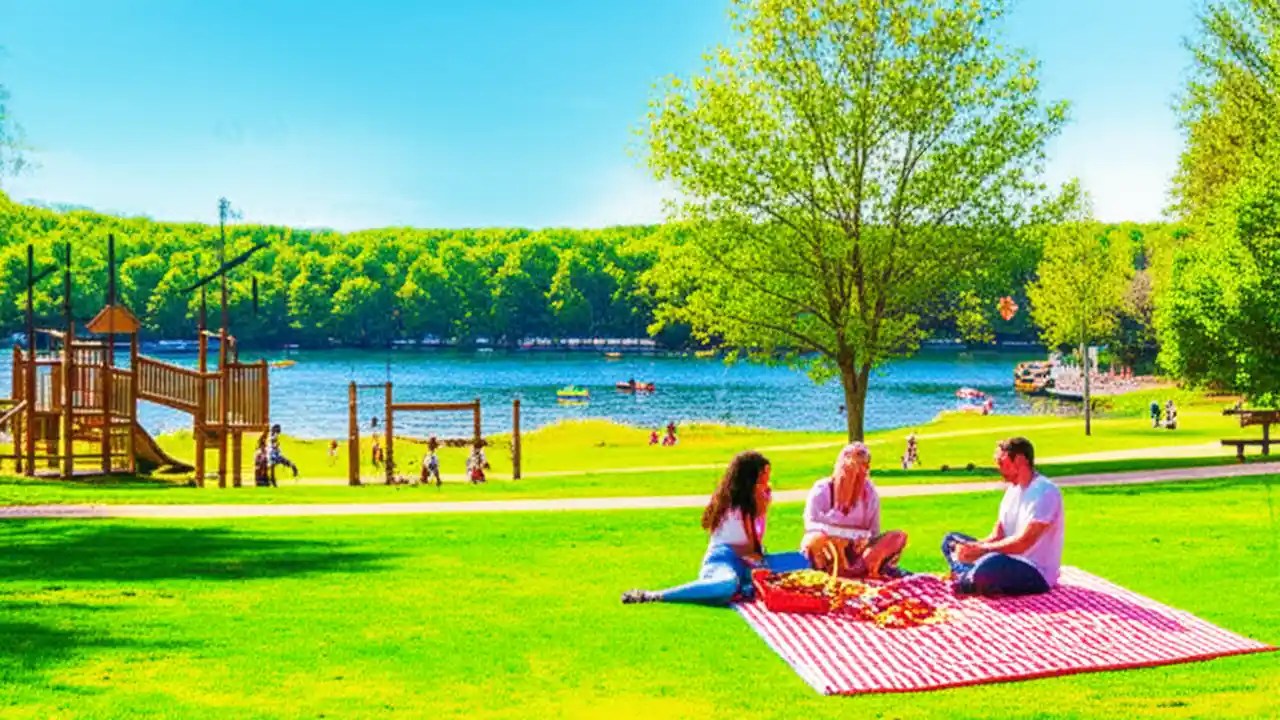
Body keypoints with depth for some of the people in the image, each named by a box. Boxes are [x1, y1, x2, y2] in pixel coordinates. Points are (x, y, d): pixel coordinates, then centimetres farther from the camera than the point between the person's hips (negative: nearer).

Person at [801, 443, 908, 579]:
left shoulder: (869, 491, 2)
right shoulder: (822, 490, -7)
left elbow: (874, 533, 4)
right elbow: (811, 525, -19)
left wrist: (864, 537, -22)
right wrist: (857, 532, -20)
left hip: (856, 551, 4)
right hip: (828, 553, -3)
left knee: (899, 537, -17)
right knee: (818, 539, -37)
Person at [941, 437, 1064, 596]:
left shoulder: (1045, 492, -18)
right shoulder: (1013, 489, 9)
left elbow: (1023, 543, -25)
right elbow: (997, 536, 6)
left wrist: (980, 549, -23)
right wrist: (971, 548, -14)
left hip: (1037, 574, -9)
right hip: (1011, 564, 9)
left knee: (992, 563, -39)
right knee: (951, 540, 8)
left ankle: (965, 582, -8)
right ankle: (970, 579, -17)